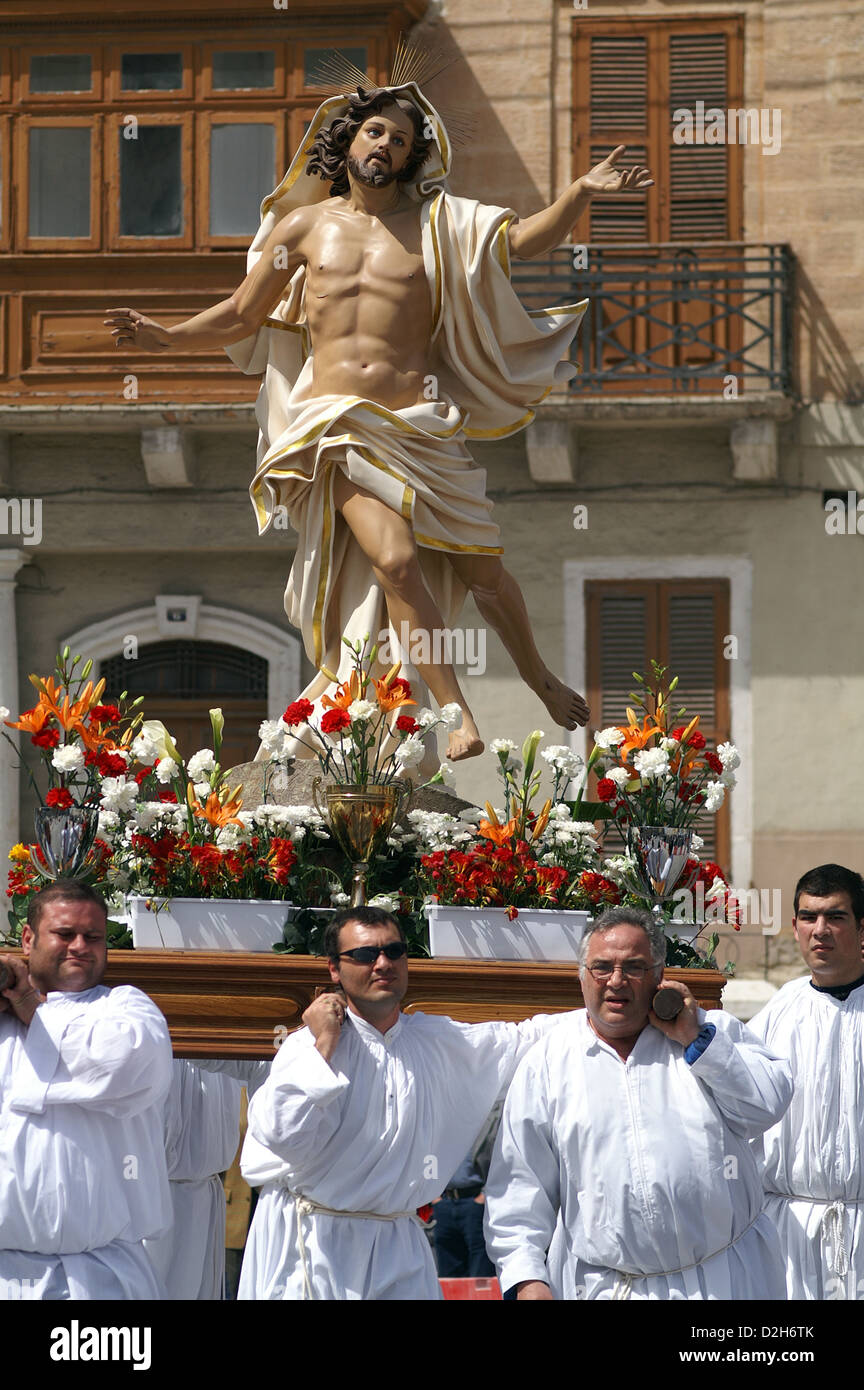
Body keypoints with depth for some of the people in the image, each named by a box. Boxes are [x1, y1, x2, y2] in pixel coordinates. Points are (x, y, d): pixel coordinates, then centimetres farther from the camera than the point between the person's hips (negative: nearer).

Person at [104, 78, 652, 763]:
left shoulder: (437, 223, 10)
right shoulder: (307, 225, 13)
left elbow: (527, 238, -1)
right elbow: (241, 315, 19)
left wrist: (581, 192, -17)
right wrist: (167, 336, 8)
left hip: (421, 426, 1)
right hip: (337, 424, -1)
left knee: (480, 566, 4)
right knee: (395, 560, -22)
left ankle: (540, 679, 31)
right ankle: (459, 715, -14)